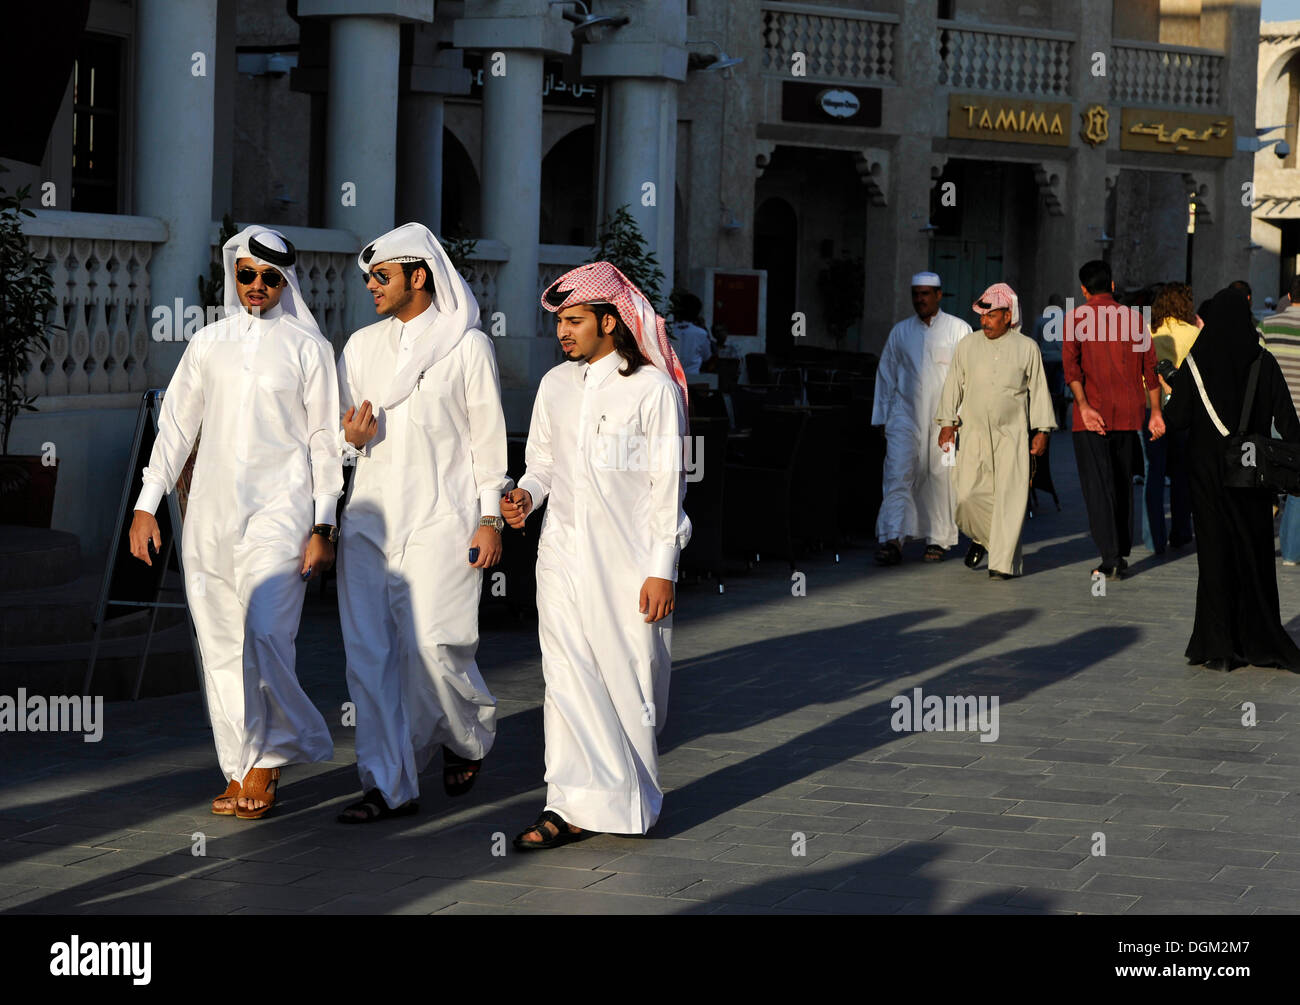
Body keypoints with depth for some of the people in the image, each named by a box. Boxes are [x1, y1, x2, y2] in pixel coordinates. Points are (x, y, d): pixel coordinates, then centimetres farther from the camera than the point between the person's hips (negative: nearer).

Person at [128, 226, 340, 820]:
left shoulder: (308, 347, 5)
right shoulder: (209, 343, 13)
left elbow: (324, 441, 4)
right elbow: (175, 425, 15)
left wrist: (323, 528, -2)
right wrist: (146, 507, 9)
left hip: (278, 509, -4)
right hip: (210, 512, 4)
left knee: (264, 633, -17)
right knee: (220, 647, 2)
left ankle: (270, 757, 1)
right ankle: (241, 774, 10)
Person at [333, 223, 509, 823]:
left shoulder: (468, 345, 2)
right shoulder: (362, 346, 14)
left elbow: (487, 435, 2)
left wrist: (490, 517, -4)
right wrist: (352, 438, -3)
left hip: (441, 520, -5)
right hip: (370, 518, 5)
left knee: (431, 642, -13)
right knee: (368, 650, -2)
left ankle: (470, 733, 18)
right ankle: (389, 786, 3)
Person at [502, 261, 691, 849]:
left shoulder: (653, 389, -5)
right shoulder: (555, 386, 10)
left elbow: (667, 485, -5)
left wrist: (661, 570, -9)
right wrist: (526, 495, -4)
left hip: (628, 558, -4)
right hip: (564, 553, 4)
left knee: (629, 678, 2)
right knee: (567, 679, -3)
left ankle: (632, 801, 18)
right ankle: (573, 807, -2)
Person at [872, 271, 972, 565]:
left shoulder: (957, 329, 4)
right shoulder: (900, 332, 11)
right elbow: (886, 376, 17)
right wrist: (882, 418, 14)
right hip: (905, 414, 2)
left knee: (940, 477, 2)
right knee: (897, 475, -11)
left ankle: (938, 540, 15)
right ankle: (893, 541, -19)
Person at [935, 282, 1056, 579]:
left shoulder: (1027, 348, 4)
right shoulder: (967, 346, 8)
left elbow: (1039, 390, 8)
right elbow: (953, 386, 13)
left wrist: (1042, 431, 4)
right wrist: (947, 424, 5)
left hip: (1012, 435, -2)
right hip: (973, 433, 2)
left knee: (1009, 497, -7)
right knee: (969, 495, -7)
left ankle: (1004, 562, -1)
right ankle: (982, 537, 24)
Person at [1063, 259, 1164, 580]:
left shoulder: (1077, 317, 0)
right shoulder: (1134, 318, 8)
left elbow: (1071, 364, -14)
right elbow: (1149, 367, 6)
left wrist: (1084, 406, -20)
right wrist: (1155, 412, 9)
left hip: (1092, 416, -3)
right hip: (1128, 415, 3)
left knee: (1098, 487, -4)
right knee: (1123, 484, 16)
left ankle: (1110, 558, -13)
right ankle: (1122, 553, 21)